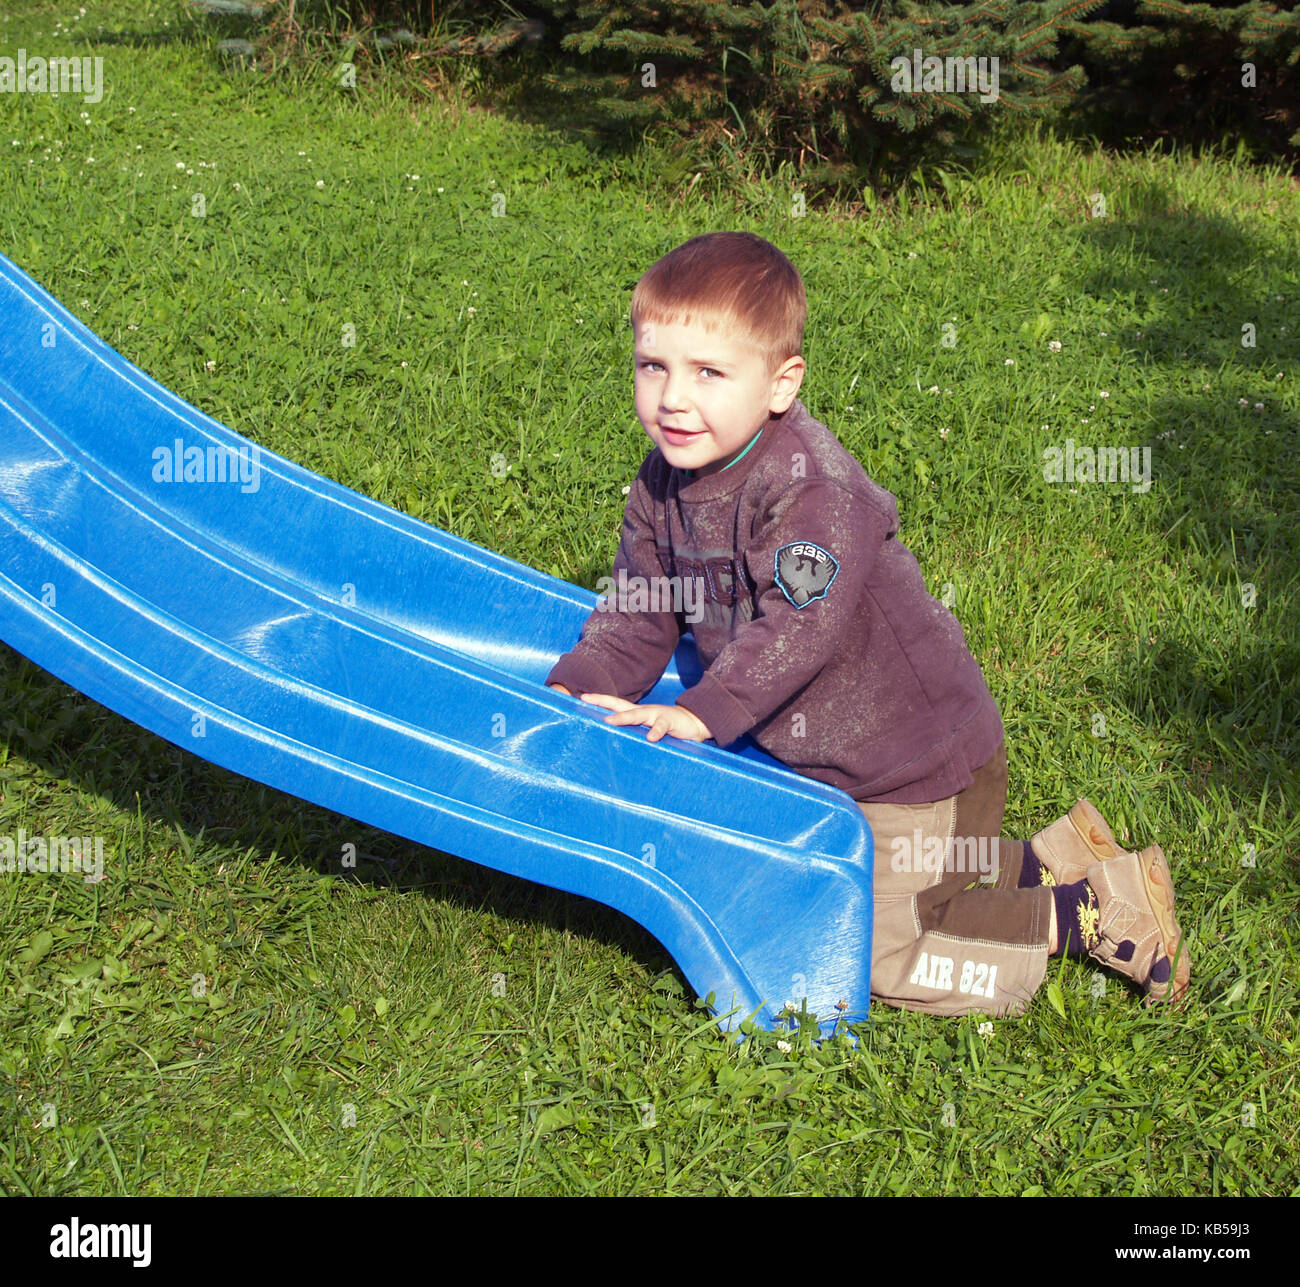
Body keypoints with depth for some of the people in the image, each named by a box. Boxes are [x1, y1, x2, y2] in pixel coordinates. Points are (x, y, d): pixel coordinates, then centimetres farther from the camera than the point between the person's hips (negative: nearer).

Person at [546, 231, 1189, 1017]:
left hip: (916, 760, -9)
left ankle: (1092, 911, 7)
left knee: (884, 954, -5)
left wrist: (704, 711, -36)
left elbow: (801, 627, -34)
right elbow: (639, 611, 4)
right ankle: (1050, 863, 29)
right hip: (821, 759, 9)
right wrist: (577, 689, -9)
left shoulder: (813, 489, -28)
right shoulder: (666, 481, -2)